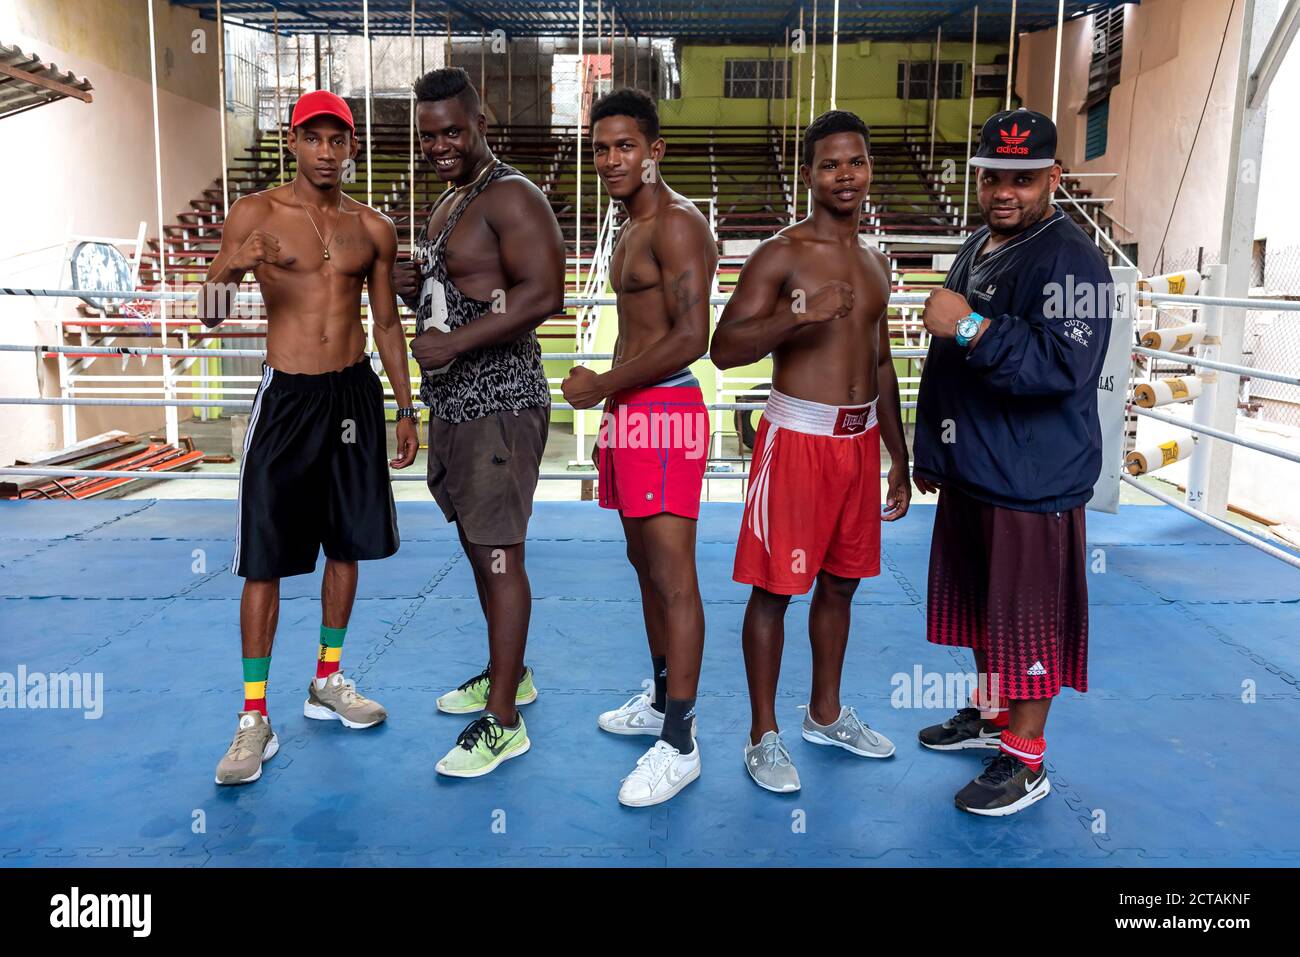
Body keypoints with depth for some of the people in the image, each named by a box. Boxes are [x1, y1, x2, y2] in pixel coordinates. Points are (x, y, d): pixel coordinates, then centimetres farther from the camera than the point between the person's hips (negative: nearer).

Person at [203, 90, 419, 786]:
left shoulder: (372, 228, 8)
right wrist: (231, 268, -26)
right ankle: (254, 720, 6)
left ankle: (328, 682, 28)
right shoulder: (256, 214, -1)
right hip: (287, 396, -3)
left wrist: (405, 407, 10)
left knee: (347, 545, 10)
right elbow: (210, 315, -4)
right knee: (264, 558, -3)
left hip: (355, 394, 4)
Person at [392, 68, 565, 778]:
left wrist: (454, 342, -24)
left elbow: (543, 294, -23)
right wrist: (411, 288, 6)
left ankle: (503, 721, 2)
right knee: (477, 543, 17)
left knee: (498, 553, -7)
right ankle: (507, 672, 33)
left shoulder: (510, 197, -12)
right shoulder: (446, 205, 19)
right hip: (451, 401, 10)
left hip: (499, 405, -10)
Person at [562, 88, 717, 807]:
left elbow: (690, 338, -21)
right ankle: (662, 700, 30)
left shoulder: (677, 225, -11)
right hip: (629, 415, 10)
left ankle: (680, 743, -1)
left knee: (672, 578, -8)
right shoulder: (632, 231, 20)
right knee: (645, 563, 16)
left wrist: (599, 388, -12)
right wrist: (609, 399, 13)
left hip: (664, 413, -10)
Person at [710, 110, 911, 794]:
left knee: (840, 581, 16)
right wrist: (799, 315, -29)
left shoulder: (874, 264, 14)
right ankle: (764, 736, 14)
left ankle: (826, 714, 33)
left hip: (859, 439, 7)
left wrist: (899, 457, 19)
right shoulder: (781, 255, -8)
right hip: (797, 438, -7)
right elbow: (723, 349, -16)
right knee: (774, 588, 0)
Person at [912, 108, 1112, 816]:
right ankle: (990, 713, 40)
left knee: (1027, 621, 1)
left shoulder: (1070, 259, -15)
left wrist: (973, 328, -30)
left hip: (1033, 484, -9)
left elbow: (1062, 365, -27)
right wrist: (934, 453, 23)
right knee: (981, 604, 20)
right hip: (970, 470, 9)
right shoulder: (978, 247, 14)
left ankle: (1024, 764, 16)